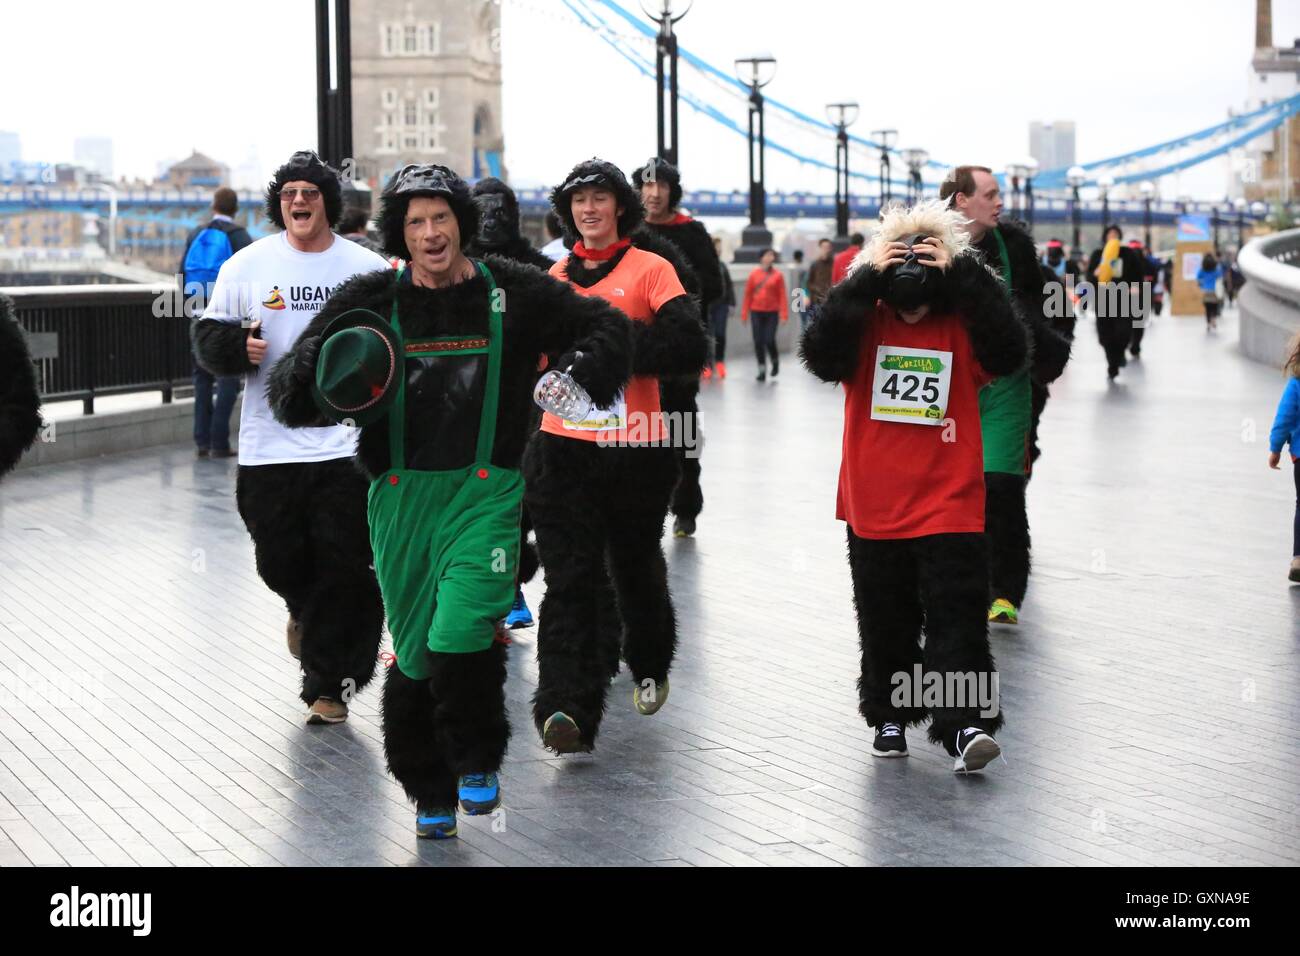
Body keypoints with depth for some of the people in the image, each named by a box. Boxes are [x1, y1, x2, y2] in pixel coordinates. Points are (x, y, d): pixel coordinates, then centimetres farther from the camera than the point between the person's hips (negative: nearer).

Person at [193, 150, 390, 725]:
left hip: (347, 445, -1)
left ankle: (329, 684, 10)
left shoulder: (366, 268, 2)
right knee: (280, 561, 7)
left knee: (343, 567, -2)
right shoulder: (246, 266, 4)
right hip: (269, 446, 1)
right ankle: (305, 609, 43)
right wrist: (239, 347, -13)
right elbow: (209, 339, 8)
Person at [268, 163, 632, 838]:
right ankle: (429, 793, 28)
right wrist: (324, 381, -17)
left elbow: (606, 329, 13)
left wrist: (577, 373, -7)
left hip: (486, 491, -2)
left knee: (461, 639, -19)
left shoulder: (514, 293, 3)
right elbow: (290, 394, 6)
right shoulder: (370, 301, 4)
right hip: (401, 497, 2)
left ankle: (478, 761, 8)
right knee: (414, 652, 7)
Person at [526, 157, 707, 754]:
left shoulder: (651, 270, -2)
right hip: (563, 450, 3)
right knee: (571, 580, -7)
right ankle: (568, 710, -16)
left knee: (635, 569, 15)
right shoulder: (557, 276, 13)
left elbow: (690, 347, -15)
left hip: (636, 451, -2)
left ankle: (650, 666, 41)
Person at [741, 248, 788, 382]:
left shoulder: (777, 275, -1)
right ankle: (762, 370, 11)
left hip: (771, 312, -2)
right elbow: (748, 295, 6)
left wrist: (784, 314, -8)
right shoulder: (754, 275, 3)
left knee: (769, 340, -9)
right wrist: (744, 314, 4)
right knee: (758, 342, 1)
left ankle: (775, 361, 20)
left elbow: (782, 295, -2)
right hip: (756, 312, 2)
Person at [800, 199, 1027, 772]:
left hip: (950, 508, -1)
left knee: (957, 617, -7)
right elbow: (822, 355, -20)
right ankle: (890, 716, 27)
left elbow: (1008, 353, -21)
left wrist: (964, 273, -22)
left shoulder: (963, 323, -3)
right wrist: (865, 278, -22)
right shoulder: (864, 320, -2)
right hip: (873, 509, 2)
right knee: (885, 623, 13)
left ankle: (963, 725, -9)